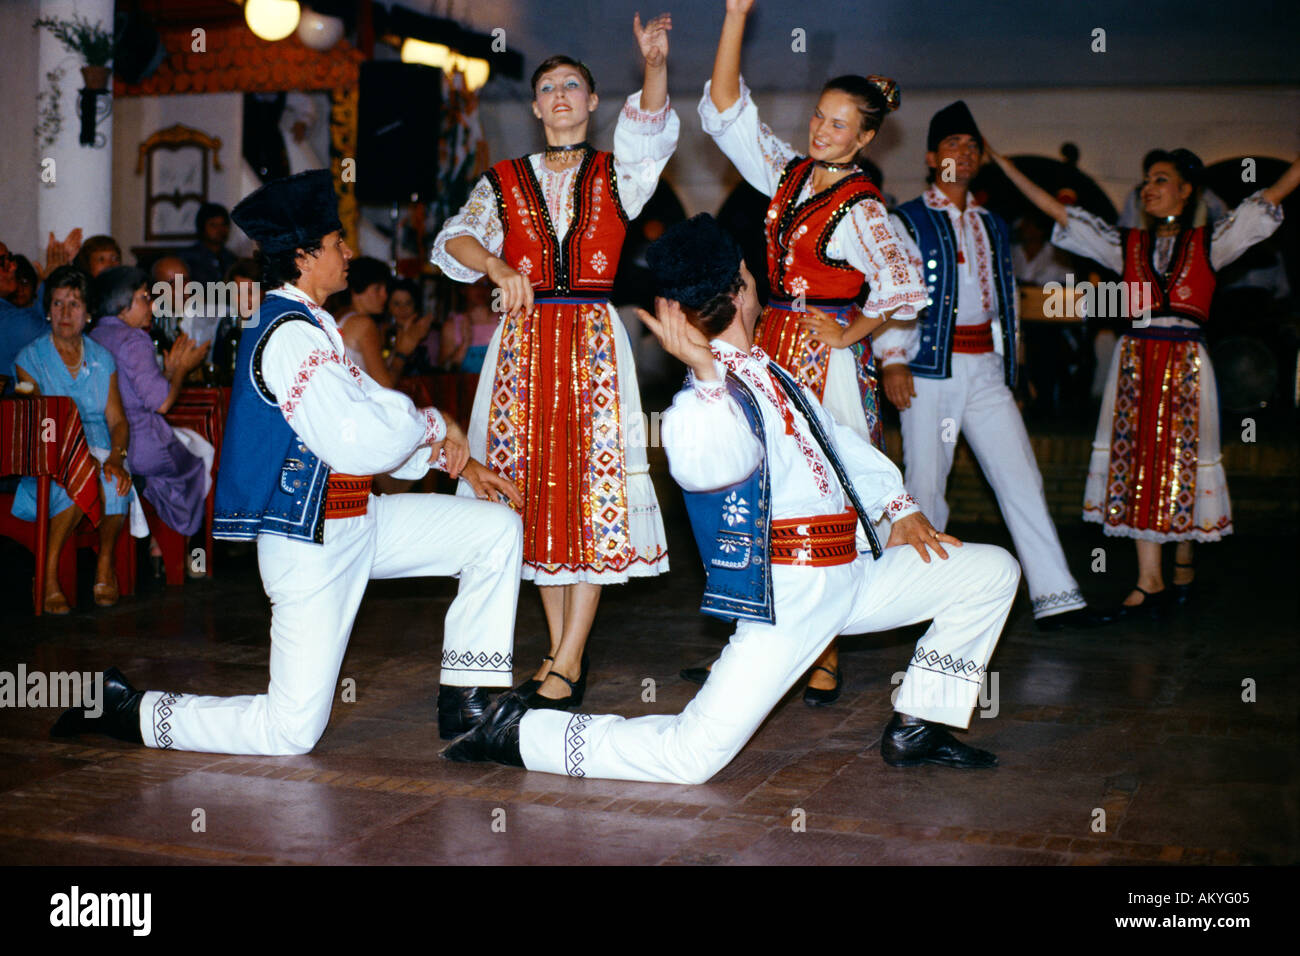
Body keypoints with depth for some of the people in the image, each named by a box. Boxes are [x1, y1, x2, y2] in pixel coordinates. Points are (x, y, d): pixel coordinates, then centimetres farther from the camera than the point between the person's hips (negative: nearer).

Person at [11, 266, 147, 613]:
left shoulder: (103, 359, 14)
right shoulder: (30, 359, 3)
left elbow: (117, 419, 8)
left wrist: (116, 455, -15)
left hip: (99, 451, 3)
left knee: (115, 482, -33)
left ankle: (106, 564, -12)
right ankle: (49, 576, -25)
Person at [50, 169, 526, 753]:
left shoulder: (310, 326, 14)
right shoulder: (290, 335, -19)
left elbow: (368, 405, 19)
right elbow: (358, 445, -26)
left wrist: (453, 458, 10)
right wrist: (434, 425, -8)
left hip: (349, 521, 10)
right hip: (310, 541, -10)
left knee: (497, 530, 6)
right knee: (293, 729, -7)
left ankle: (466, 702, 8)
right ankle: (127, 710, 7)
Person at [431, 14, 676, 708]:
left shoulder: (615, 175, 9)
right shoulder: (505, 181, 13)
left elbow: (651, 132, -11)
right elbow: (457, 238, 0)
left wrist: (655, 66, -29)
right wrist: (497, 267, -20)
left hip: (595, 341, -2)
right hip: (523, 340, 2)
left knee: (592, 485, -8)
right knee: (535, 485, 2)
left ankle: (568, 662, -6)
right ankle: (561, 647, 12)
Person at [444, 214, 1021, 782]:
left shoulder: (765, 373, 14)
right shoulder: (714, 394, -18)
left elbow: (836, 439, 29)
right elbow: (704, 465, -42)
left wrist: (898, 507, 24)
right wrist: (706, 372, -51)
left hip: (848, 576, 10)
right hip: (790, 595, -9)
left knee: (992, 570, 13)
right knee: (691, 757, -18)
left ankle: (915, 731, 19)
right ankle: (519, 732, -1)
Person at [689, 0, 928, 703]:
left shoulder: (862, 208, -8)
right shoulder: (788, 175, 10)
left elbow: (903, 288, -18)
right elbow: (726, 111, 8)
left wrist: (850, 334, -10)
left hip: (825, 360, -6)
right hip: (772, 350, 7)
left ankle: (826, 659, 4)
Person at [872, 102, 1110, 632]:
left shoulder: (993, 227, 19)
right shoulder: (906, 222, 1)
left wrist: (1009, 362, 18)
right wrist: (893, 361, -14)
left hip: (985, 369, 5)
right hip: (930, 368, -5)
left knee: (1022, 479, -3)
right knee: (925, 484, -1)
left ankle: (1055, 597, -4)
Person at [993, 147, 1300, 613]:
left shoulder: (1209, 242, 8)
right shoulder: (1126, 245, 12)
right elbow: (1055, 209, 12)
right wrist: (1003, 162, 11)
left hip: (1186, 363, -2)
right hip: (1135, 360, 2)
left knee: (1182, 460, 0)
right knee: (1137, 460, -2)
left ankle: (1183, 561, 19)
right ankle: (1149, 579, -1)